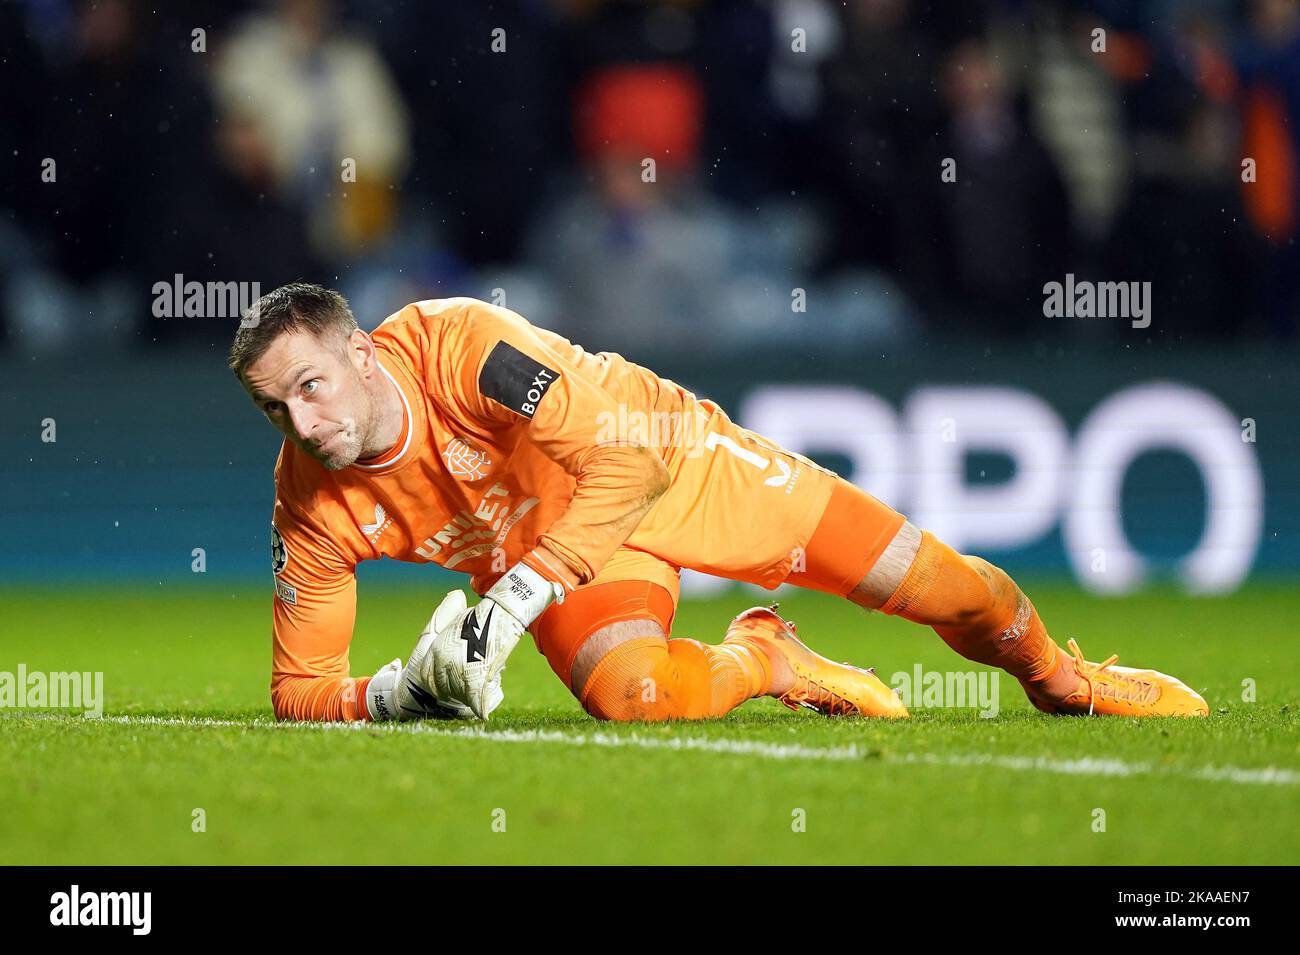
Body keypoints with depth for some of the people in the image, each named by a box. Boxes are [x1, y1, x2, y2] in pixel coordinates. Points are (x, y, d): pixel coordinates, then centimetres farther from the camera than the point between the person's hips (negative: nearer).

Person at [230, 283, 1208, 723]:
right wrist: (399, 693, -31)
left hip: (667, 453, -2)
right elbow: (302, 690, -8)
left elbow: (628, 460, -33)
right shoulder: (312, 507, -18)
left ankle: (1062, 678, 31)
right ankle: (763, 664, 4)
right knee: (631, 694, -33)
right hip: (546, 553, 2)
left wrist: (516, 598, -40)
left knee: (936, 585, -4)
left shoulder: (462, 344, -33)